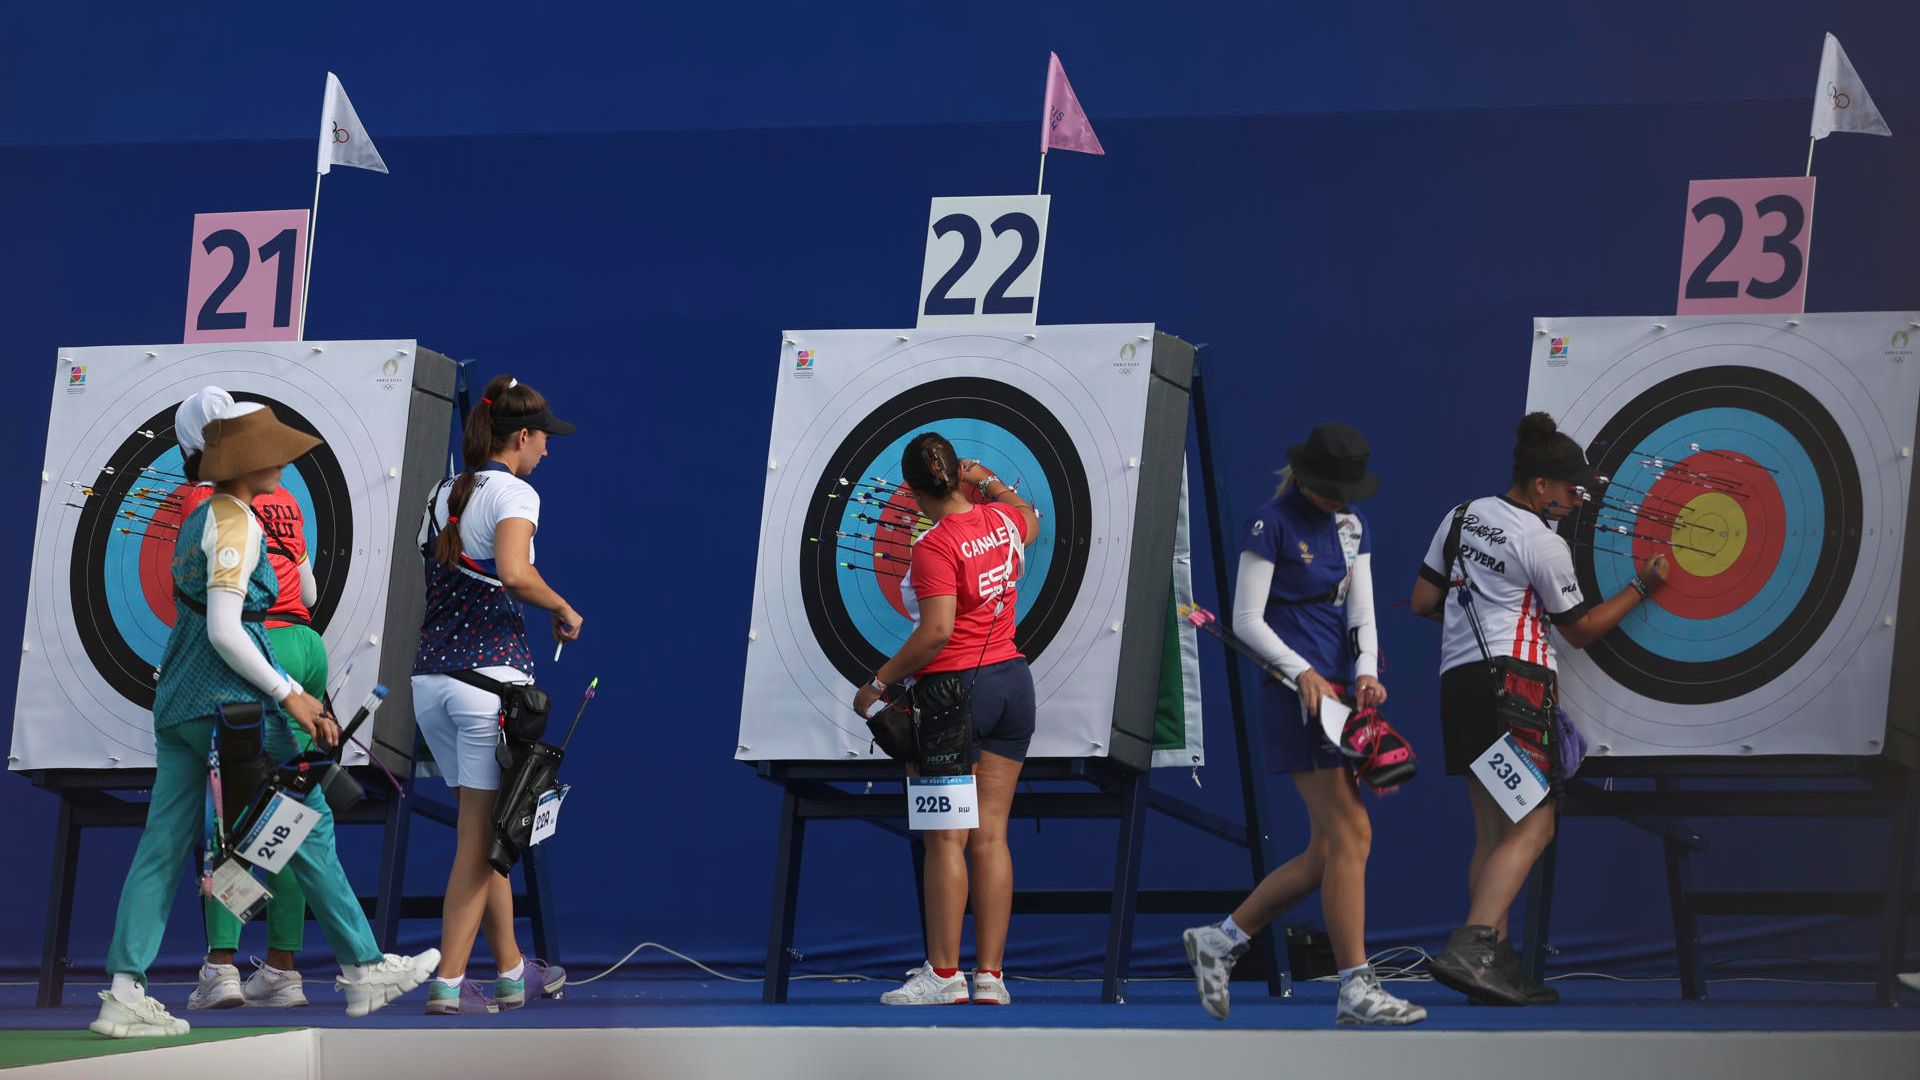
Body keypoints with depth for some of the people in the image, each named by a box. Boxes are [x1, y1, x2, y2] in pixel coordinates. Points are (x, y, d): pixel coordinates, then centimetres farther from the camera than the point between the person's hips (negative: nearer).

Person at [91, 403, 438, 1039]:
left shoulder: (199, 520, 16)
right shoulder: (236, 526, -13)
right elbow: (225, 631, -20)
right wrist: (288, 694, -13)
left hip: (179, 699, 9)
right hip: (226, 700, -9)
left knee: (165, 842, 4)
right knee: (307, 824, 2)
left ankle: (124, 992, -2)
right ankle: (362, 968, 9)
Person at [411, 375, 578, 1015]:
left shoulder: (442, 498, 16)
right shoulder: (513, 493, -7)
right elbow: (515, 573, -24)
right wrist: (563, 610, -8)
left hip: (430, 676, 7)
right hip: (491, 670, -7)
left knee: (485, 830, 16)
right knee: (480, 838, -1)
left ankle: (513, 971, 23)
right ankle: (448, 983, -3)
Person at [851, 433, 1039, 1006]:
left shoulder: (935, 545, -16)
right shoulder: (1002, 521, 5)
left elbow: (936, 633, -22)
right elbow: (1030, 518, 31)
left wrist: (880, 682, -14)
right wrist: (990, 483, 40)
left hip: (955, 685, -7)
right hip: (1013, 680, 7)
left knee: (946, 839, -2)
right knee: (991, 836, 6)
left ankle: (944, 974, -1)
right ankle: (991, 975, 5)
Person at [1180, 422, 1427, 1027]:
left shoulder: (1352, 527, 14)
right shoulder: (1272, 526, -8)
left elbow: (1361, 610, 8)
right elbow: (1246, 619, -9)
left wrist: (1367, 672, -10)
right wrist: (1301, 671, -20)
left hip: (1340, 690, 8)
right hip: (1296, 692, -8)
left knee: (1328, 852, 7)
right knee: (1350, 836, -12)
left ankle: (1220, 940, 20)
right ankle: (1356, 990, -9)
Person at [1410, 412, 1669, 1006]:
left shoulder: (1466, 515, 13)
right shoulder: (1544, 544, -8)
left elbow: (1424, 601, 17)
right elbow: (1581, 628, 3)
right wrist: (1642, 587, 12)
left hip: (1459, 681, 9)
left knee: (1491, 832, 11)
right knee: (1533, 826, -11)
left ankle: (1496, 965, 6)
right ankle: (1469, 948, -28)